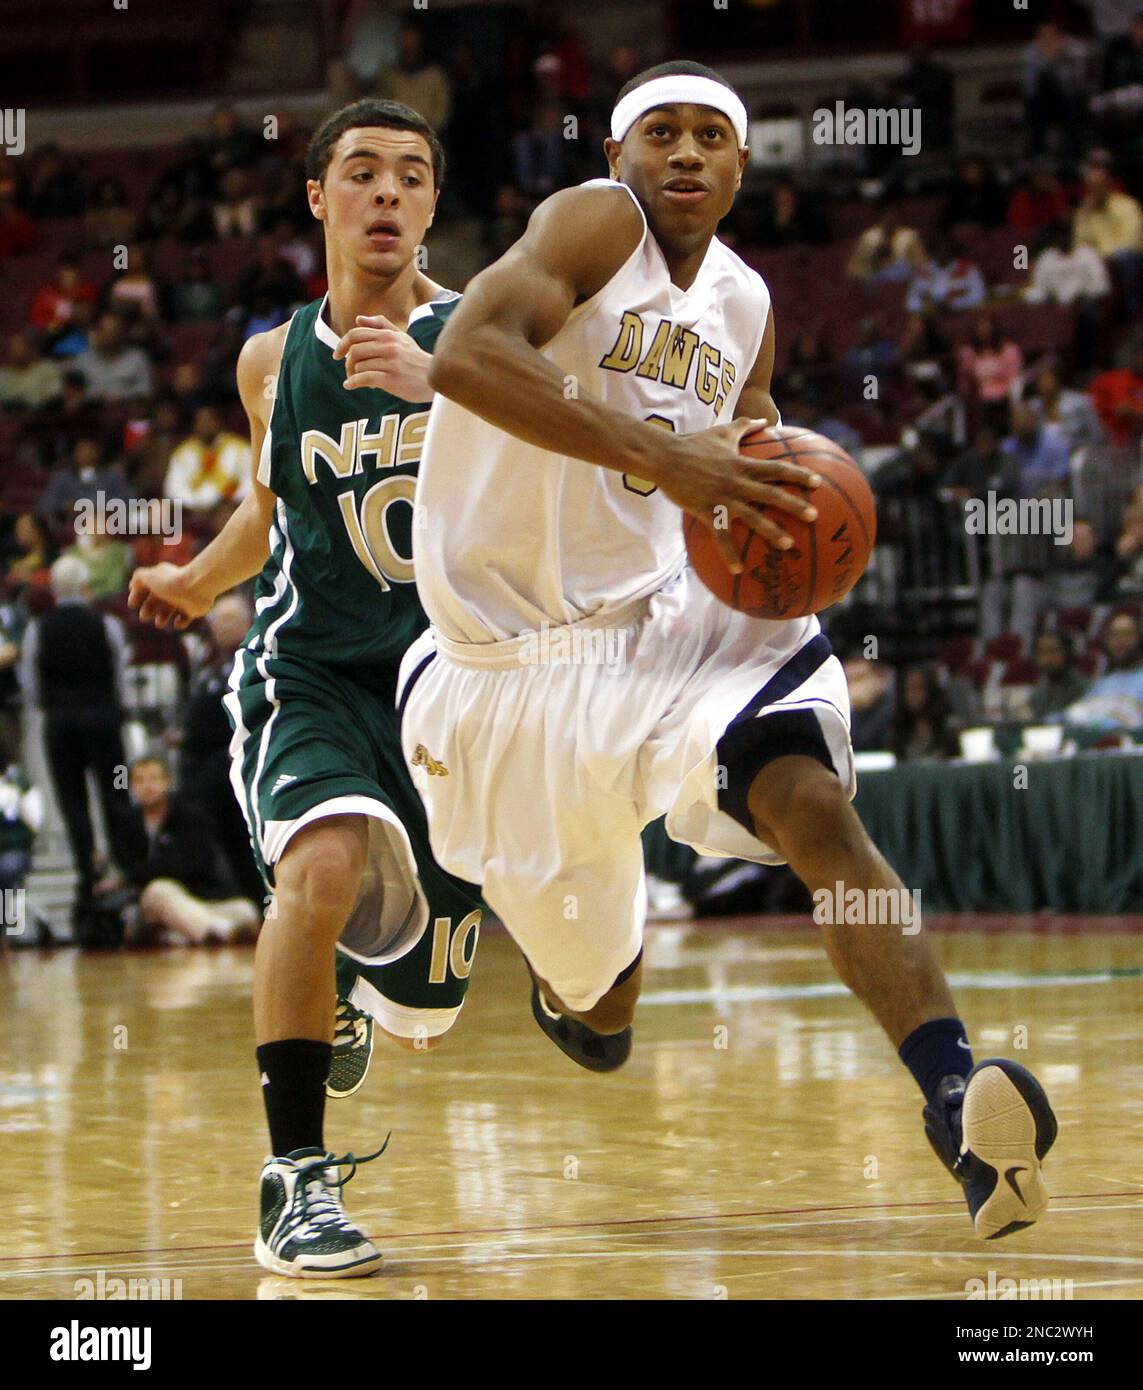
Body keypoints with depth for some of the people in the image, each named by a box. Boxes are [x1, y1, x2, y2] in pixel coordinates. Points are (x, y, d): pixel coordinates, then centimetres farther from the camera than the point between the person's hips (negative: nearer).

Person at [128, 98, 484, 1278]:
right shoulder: (271, 361, 5)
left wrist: (438, 382, -34)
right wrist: (199, 582, 8)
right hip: (310, 678, 0)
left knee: (421, 1013, 9)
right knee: (326, 867, -34)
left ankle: (340, 996, 50)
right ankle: (295, 1179, -23)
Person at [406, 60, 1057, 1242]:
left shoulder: (743, 308, 11)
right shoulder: (595, 222, -10)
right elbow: (466, 356, -28)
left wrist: (781, 513, 0)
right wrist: (660, 455, -35)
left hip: (660, 624, 3)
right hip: (505, 664, -3)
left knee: (812, 803, -29)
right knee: (596, 995, 12)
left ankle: (954, 1092, -42)